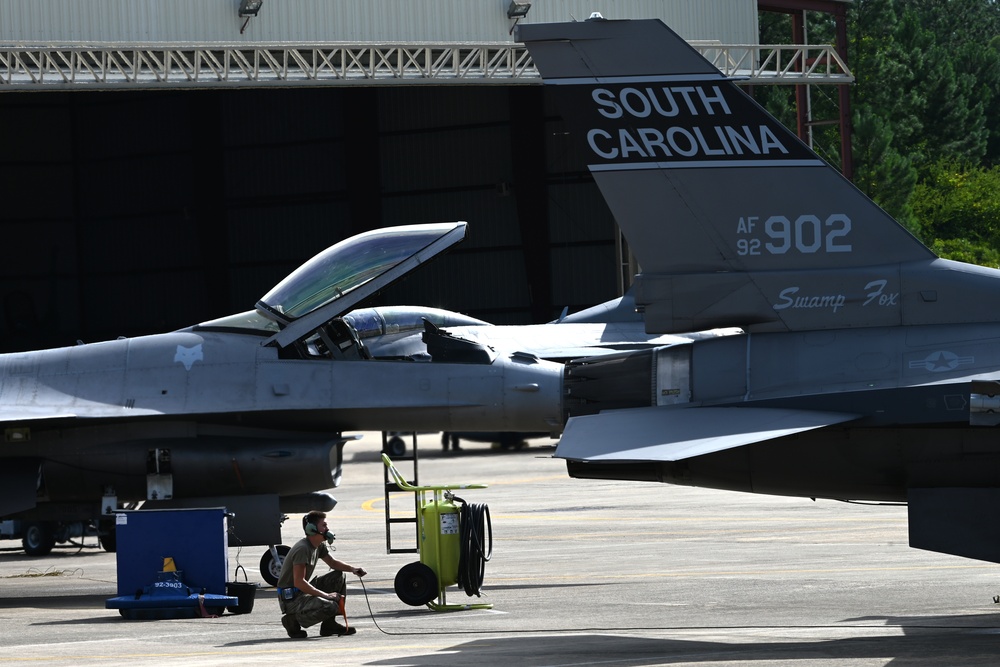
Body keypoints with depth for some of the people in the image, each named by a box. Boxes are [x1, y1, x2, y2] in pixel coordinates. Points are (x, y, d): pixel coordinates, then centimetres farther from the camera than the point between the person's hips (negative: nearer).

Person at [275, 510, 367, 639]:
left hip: (303, 591, 10)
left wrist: (352, 569, 2)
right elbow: (299, 582, -26)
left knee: (339, 577, 10)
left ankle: (329, 624, 8)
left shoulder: (320, 545, 7)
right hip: (290, 598, -10)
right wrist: (326, 595, -25)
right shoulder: (303, 549, -22)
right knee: (330, 607, -30)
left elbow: (332, 562, 23)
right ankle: (292, 619, -8)